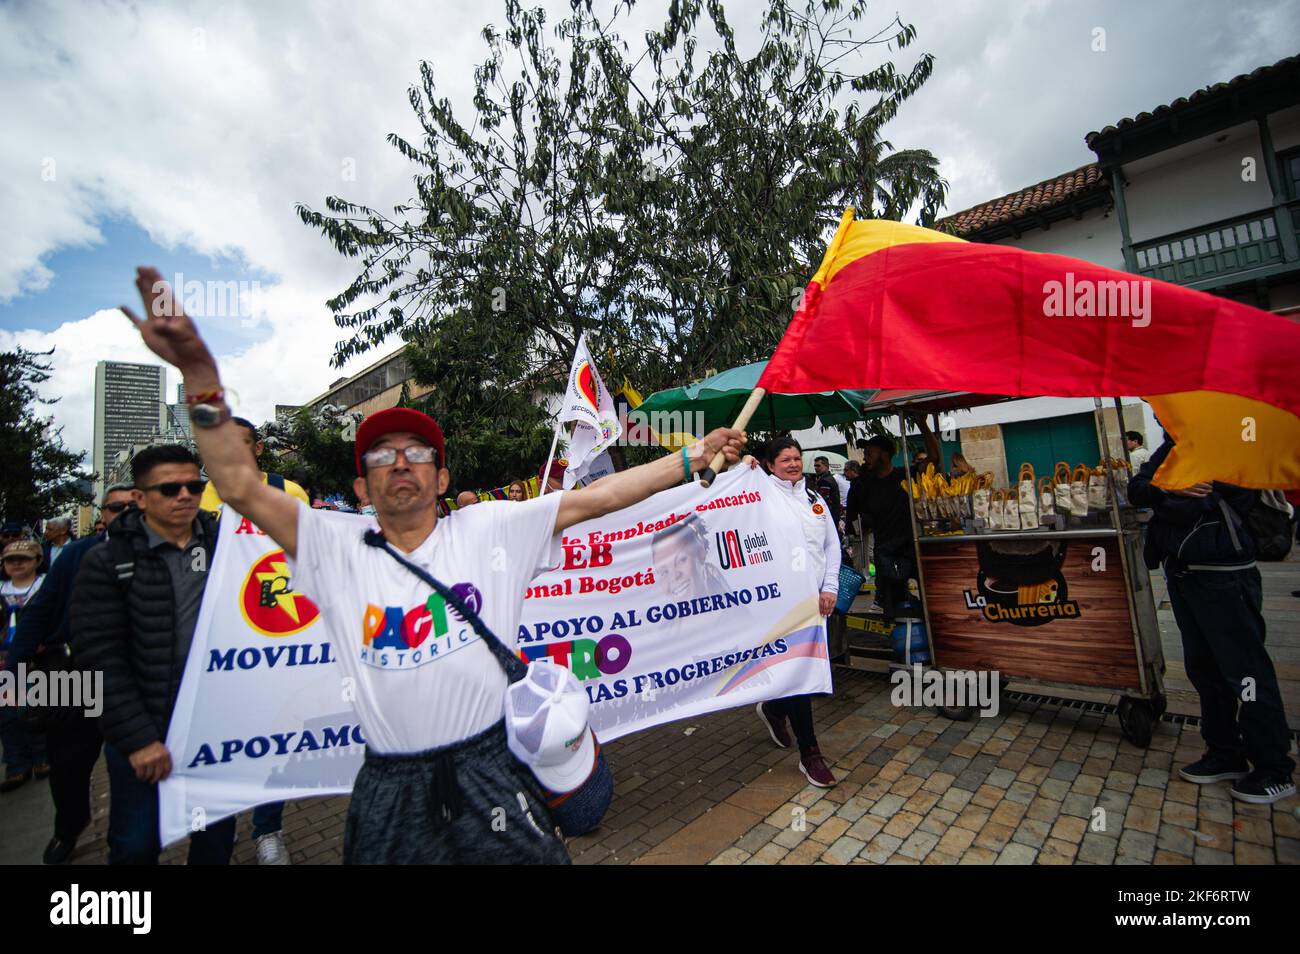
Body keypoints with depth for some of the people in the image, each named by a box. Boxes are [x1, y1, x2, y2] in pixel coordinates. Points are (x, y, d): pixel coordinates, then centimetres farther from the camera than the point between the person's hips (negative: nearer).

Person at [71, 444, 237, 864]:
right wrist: (138, 738, -14)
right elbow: (101, 657, -10)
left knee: (218, 836, 17)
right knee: (136, 846, 15)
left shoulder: (224, 543, 0)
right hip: (141, 734, -2)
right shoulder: (107, 561, -7)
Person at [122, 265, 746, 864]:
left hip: (489, 772, 0)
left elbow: (593, 499, -8)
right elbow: (240, 487, -11)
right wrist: (200, 374, -22)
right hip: (389, 787, 1)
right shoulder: (338, 551, -2)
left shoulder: (488, 528, -4)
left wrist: (695, 457, -9)